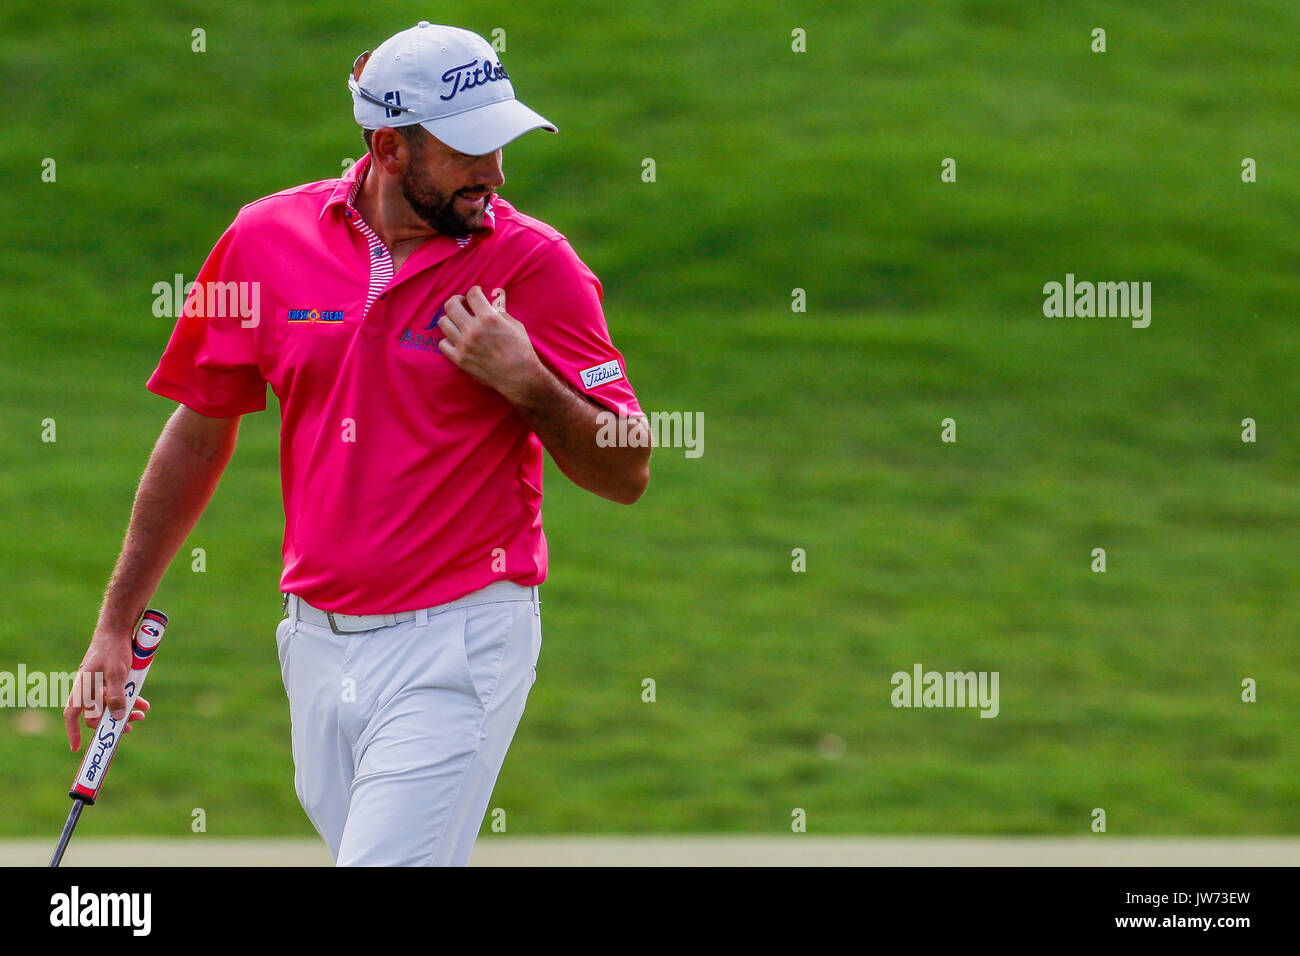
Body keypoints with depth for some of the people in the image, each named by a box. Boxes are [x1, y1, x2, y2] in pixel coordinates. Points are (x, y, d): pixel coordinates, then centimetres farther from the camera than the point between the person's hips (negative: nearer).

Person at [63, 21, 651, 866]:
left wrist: (526, 383, -21)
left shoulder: (534, 265, -7)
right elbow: (200, 433, 14)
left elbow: (627, 475, -4)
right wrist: (116, 627, 16)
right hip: (318, 640, 4)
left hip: (455, 643, -4)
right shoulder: (268, 241, 2)